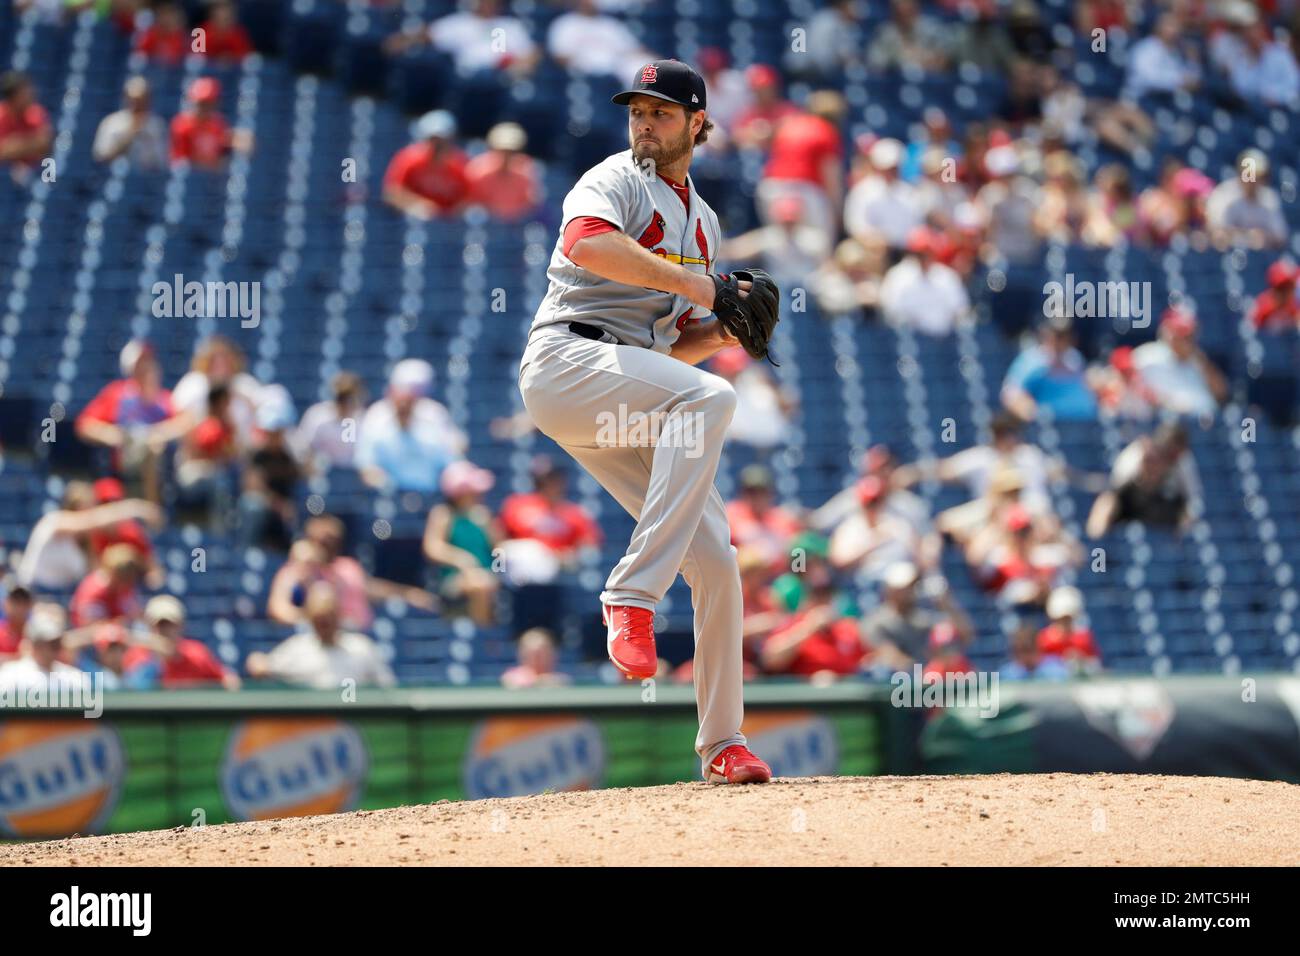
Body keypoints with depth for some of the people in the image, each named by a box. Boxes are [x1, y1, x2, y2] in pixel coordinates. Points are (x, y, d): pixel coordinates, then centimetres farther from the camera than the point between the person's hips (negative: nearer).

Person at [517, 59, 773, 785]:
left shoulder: (704, 224, 26)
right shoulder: (615, 181, 2)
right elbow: (588, 244, -23)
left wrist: (722, 332, 5)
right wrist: (690, 282, -17)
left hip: (626, 409, 8)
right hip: (567, 361, -8)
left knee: (716, 558, 1)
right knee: (710, 397, -34)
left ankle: (723, 745, 10)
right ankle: (633, 596, -36)